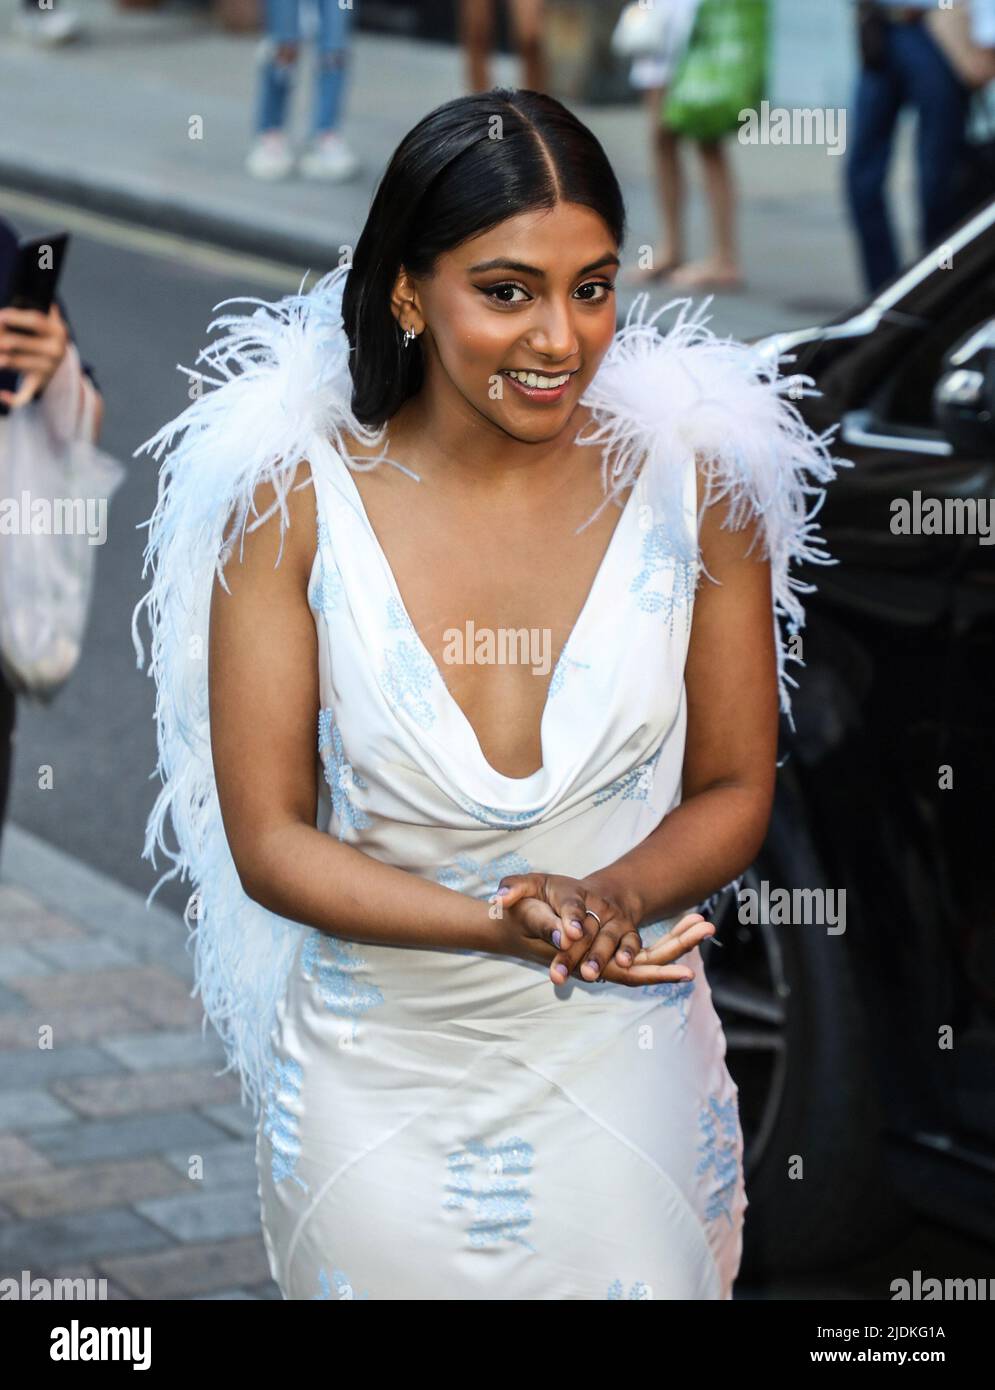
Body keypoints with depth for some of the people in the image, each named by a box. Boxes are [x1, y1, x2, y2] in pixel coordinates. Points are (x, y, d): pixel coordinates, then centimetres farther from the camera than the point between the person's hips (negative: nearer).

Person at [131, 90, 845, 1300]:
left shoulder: (695, 481, -8)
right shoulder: (295, 501, -12)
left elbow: (735, 791, 0)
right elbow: (267, 838, -11)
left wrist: (615, 896, -21)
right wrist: (506, 926, -25)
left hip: (622, 1066, 1)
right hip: (374, 1075, 0)